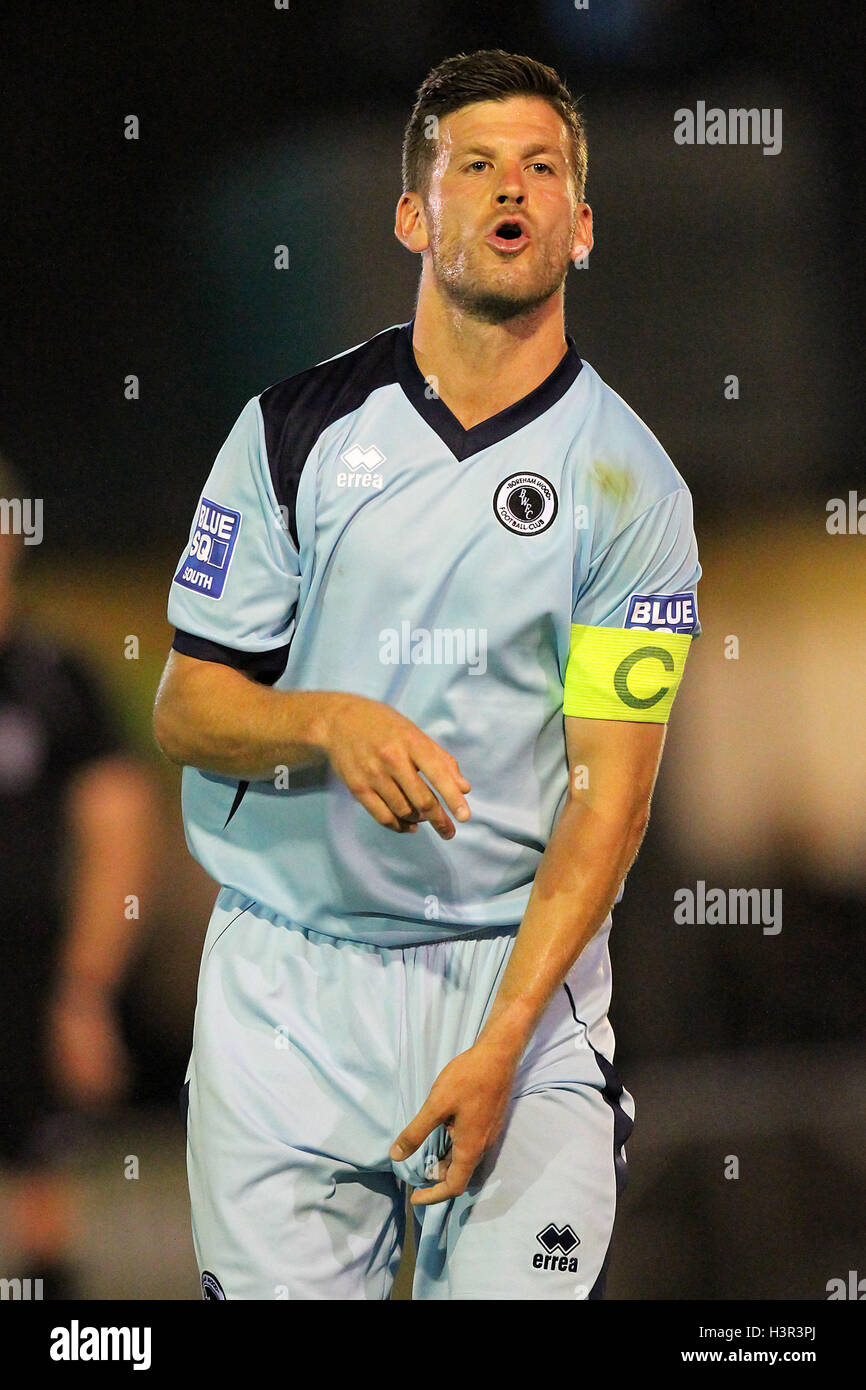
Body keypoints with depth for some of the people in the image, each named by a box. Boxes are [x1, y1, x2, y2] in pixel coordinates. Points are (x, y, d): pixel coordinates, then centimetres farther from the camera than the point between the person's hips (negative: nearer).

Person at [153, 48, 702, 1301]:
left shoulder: (629, 483, 0)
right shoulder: (295, 431, 4)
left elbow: (609, 789, -5)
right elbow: (185, 712, 4)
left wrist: (501, 1045, -16)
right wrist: (329, 721, -18)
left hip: (519, 967, -1)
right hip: (285, 975, 1)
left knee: (519, 1286, -14)